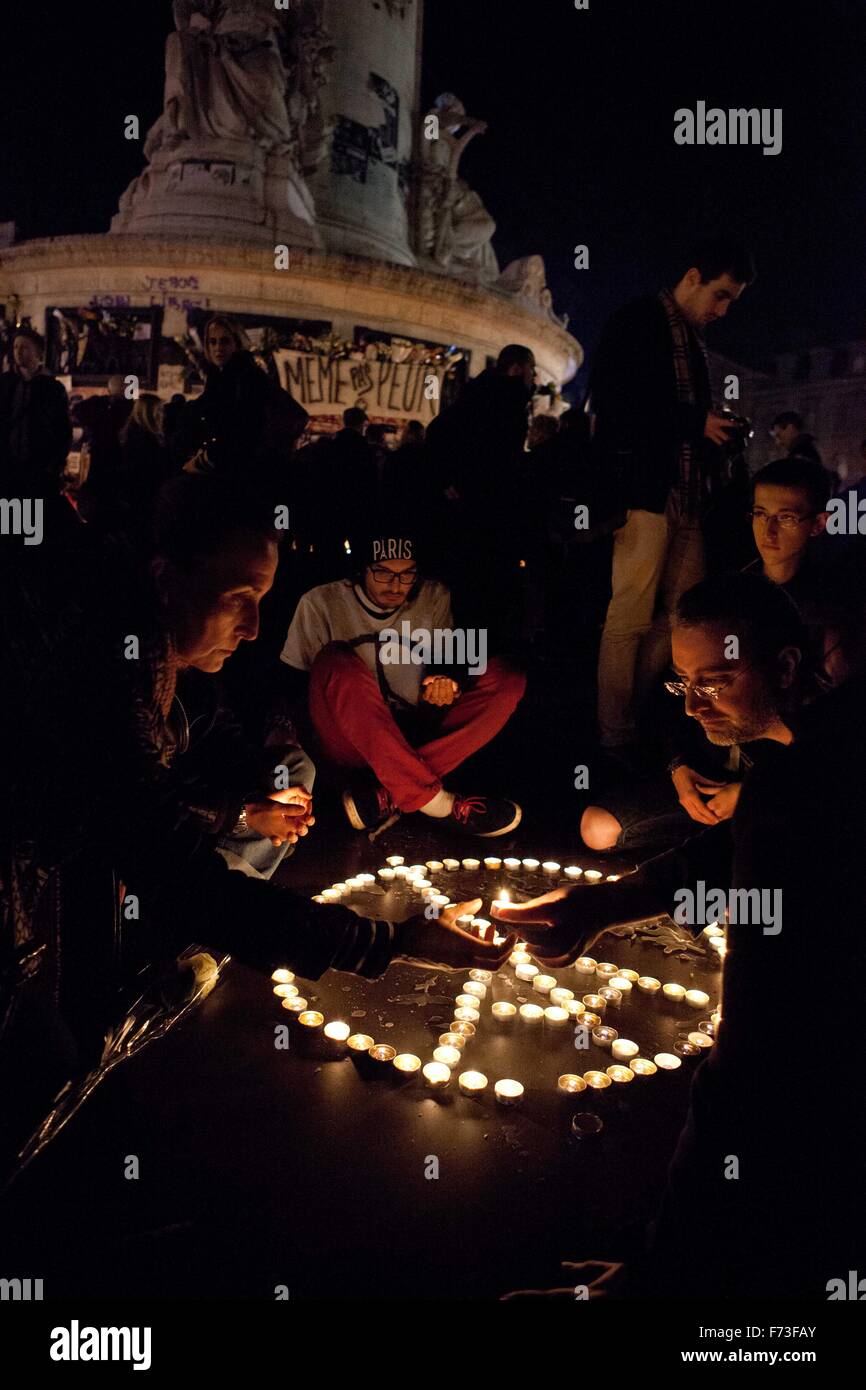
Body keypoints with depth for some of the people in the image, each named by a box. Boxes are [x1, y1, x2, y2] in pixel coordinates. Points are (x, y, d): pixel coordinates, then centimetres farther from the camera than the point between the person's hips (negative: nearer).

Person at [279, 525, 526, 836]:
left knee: (507, 681, -15)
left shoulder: (433, 597, 6)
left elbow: (449, 659, 11)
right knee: (337, 664, -33)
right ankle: (434, 801, -32)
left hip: (413, 739, 4)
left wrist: (448, 678, -14)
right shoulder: (321, 603, -3)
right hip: (351, 745, -3)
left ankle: (386, 797, -29)